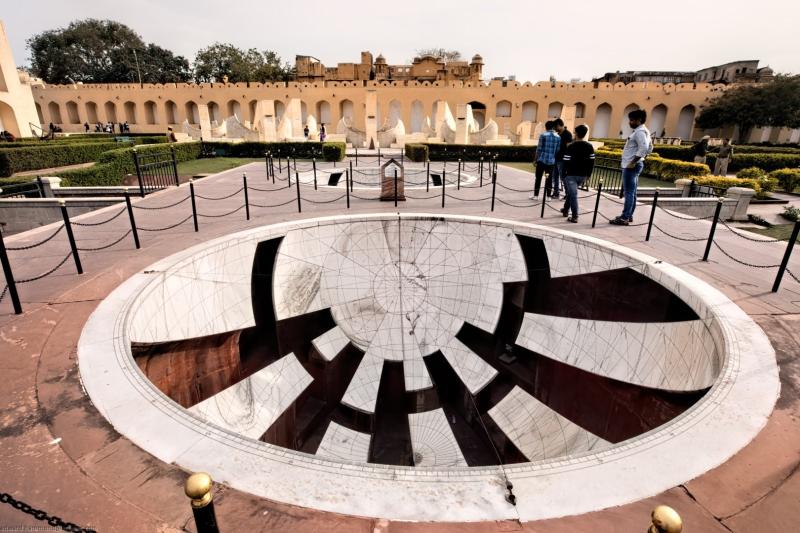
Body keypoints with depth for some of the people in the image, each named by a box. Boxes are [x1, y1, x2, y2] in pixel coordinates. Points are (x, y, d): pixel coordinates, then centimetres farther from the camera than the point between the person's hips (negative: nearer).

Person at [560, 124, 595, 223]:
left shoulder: (571, 146, -11)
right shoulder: (589, 146, 4)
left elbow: (566, 162, -12)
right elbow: (591, 162, 5)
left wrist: (564, 174, -4)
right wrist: (588, 174, 13)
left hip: (571, 175, -5)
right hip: (583, 175, 5)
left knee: (573, 194, -5)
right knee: (571, 192, 23)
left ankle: (574, 216, -9)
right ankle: (566, 210, 34)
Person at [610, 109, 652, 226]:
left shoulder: (639, 132, -14)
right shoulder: (642, 131, 18)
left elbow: (643, 148, -26)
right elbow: (649, 148, 23)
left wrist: (633, 162, -22)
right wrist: (642, 158, 19)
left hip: (631, 166, -11)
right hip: (634, 165, 11)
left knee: (629, 192, -9)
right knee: (632, 192, 13)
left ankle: (624, 218, -8)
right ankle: (629, 215, 19)